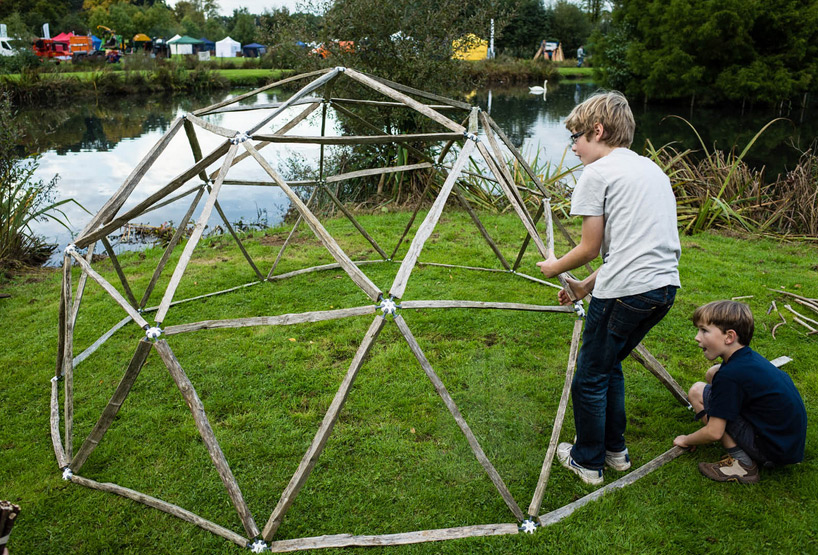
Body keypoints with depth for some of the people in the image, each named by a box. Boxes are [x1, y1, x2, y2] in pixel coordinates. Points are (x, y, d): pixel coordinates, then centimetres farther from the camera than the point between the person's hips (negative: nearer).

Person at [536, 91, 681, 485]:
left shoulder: (597, 173, -5)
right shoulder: (653, 169, 20)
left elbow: (590, 248, -4)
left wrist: (554, 267, 15)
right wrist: (586, 286, 22)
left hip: (625, 292, -9)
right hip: (665, 287, 9)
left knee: (590, 379, 9)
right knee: (609, 365, 25)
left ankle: (588, 461, 24)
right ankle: (615, 450, 36)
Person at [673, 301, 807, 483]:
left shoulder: (729, 375, -23)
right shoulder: (751, 357, 2)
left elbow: (714, 433, -17)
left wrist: (686, 440, 0)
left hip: (774, 451, -9)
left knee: (698, 392, -10)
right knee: (712, 373, 12)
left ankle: (742, 463, -7)